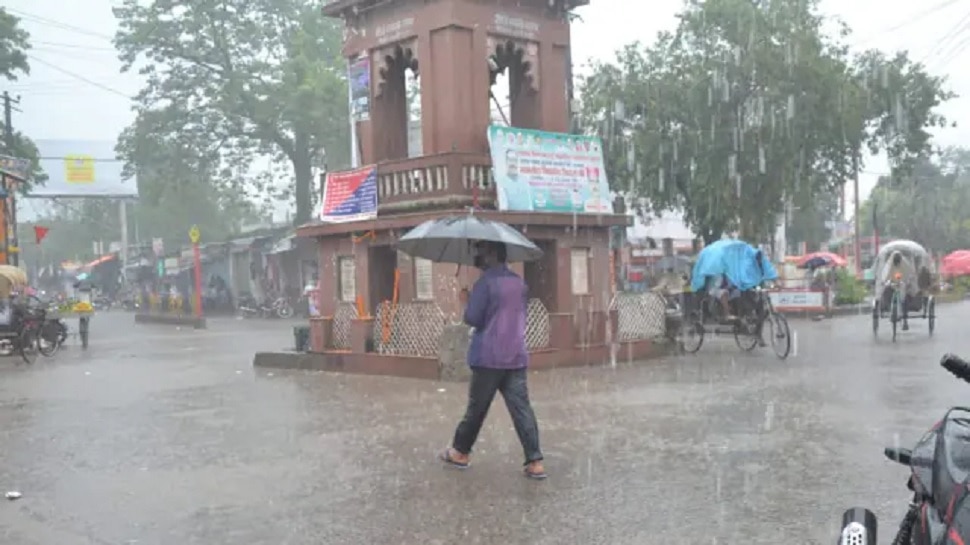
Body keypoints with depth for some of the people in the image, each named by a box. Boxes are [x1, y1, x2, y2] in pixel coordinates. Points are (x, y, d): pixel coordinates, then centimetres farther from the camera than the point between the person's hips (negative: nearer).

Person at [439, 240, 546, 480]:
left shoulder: (486, 282, -10)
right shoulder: (519, 282, 12)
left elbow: (472, 318, -12)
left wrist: (468, 301, 6)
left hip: (489, 356, -5)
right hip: (516, 356, 6)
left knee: (476, 408, 8)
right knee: (522, 409, 1)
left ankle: (460, 452, 23)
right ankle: (535, 462, -5)